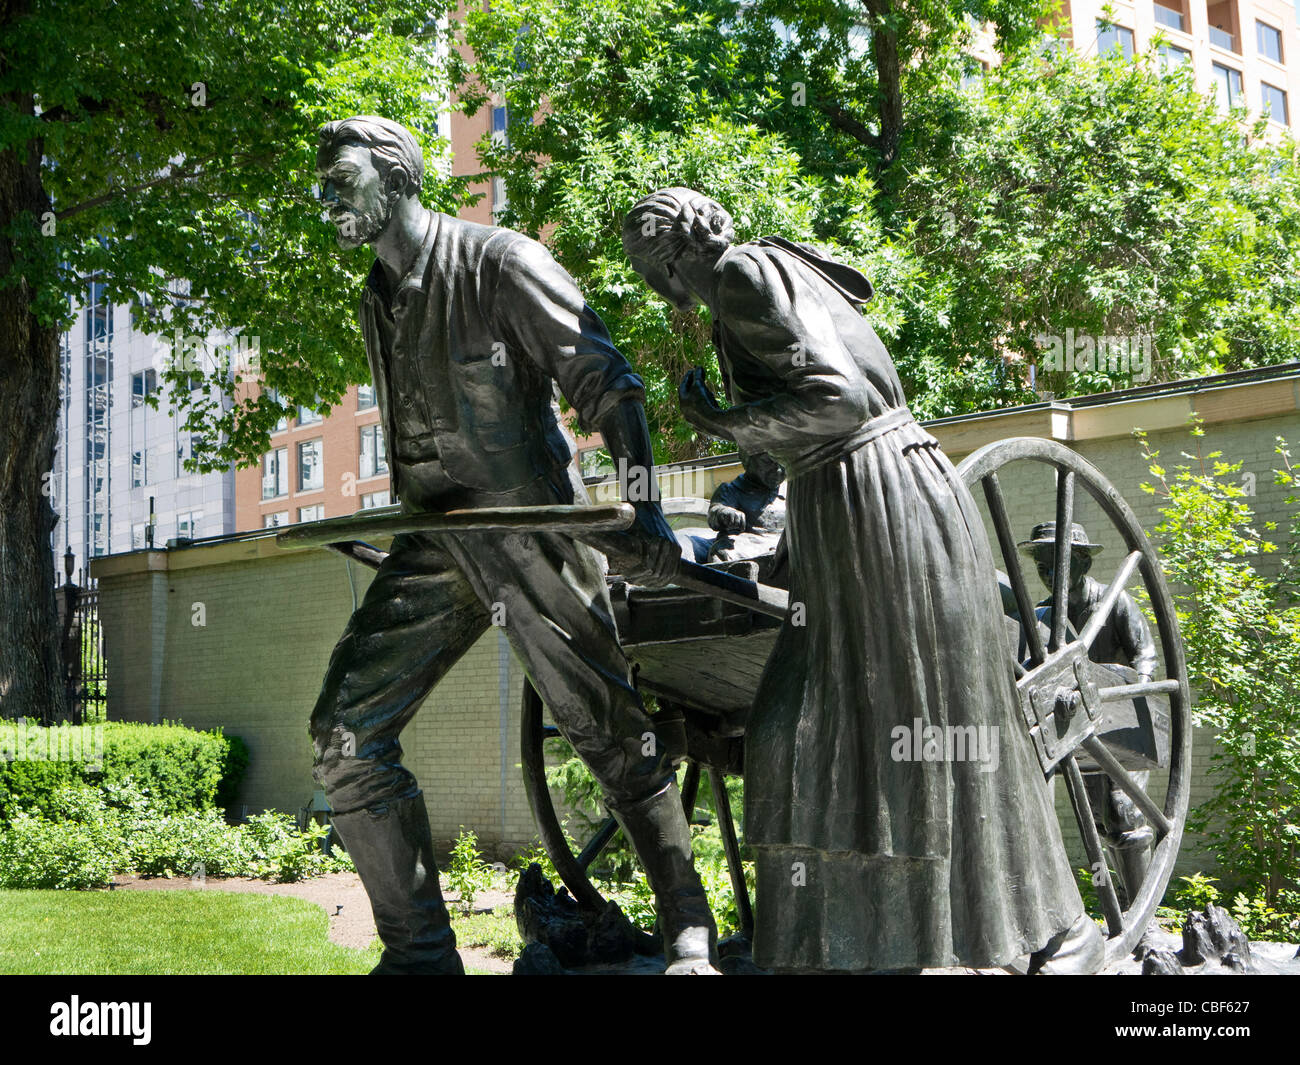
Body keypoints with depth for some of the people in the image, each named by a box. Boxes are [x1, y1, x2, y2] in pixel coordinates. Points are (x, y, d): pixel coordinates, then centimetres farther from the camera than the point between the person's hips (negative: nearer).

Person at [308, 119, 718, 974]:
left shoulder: (501, 263, -7)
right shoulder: (379, 301, 15)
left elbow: (609, 385, -11)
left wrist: (643, 506, -20)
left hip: (527, 528, -7)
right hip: (435, 542, 7)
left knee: (612, 733, -1)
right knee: (346, 731, -2)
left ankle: (690, 932, 15)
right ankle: (420, 951, 6)